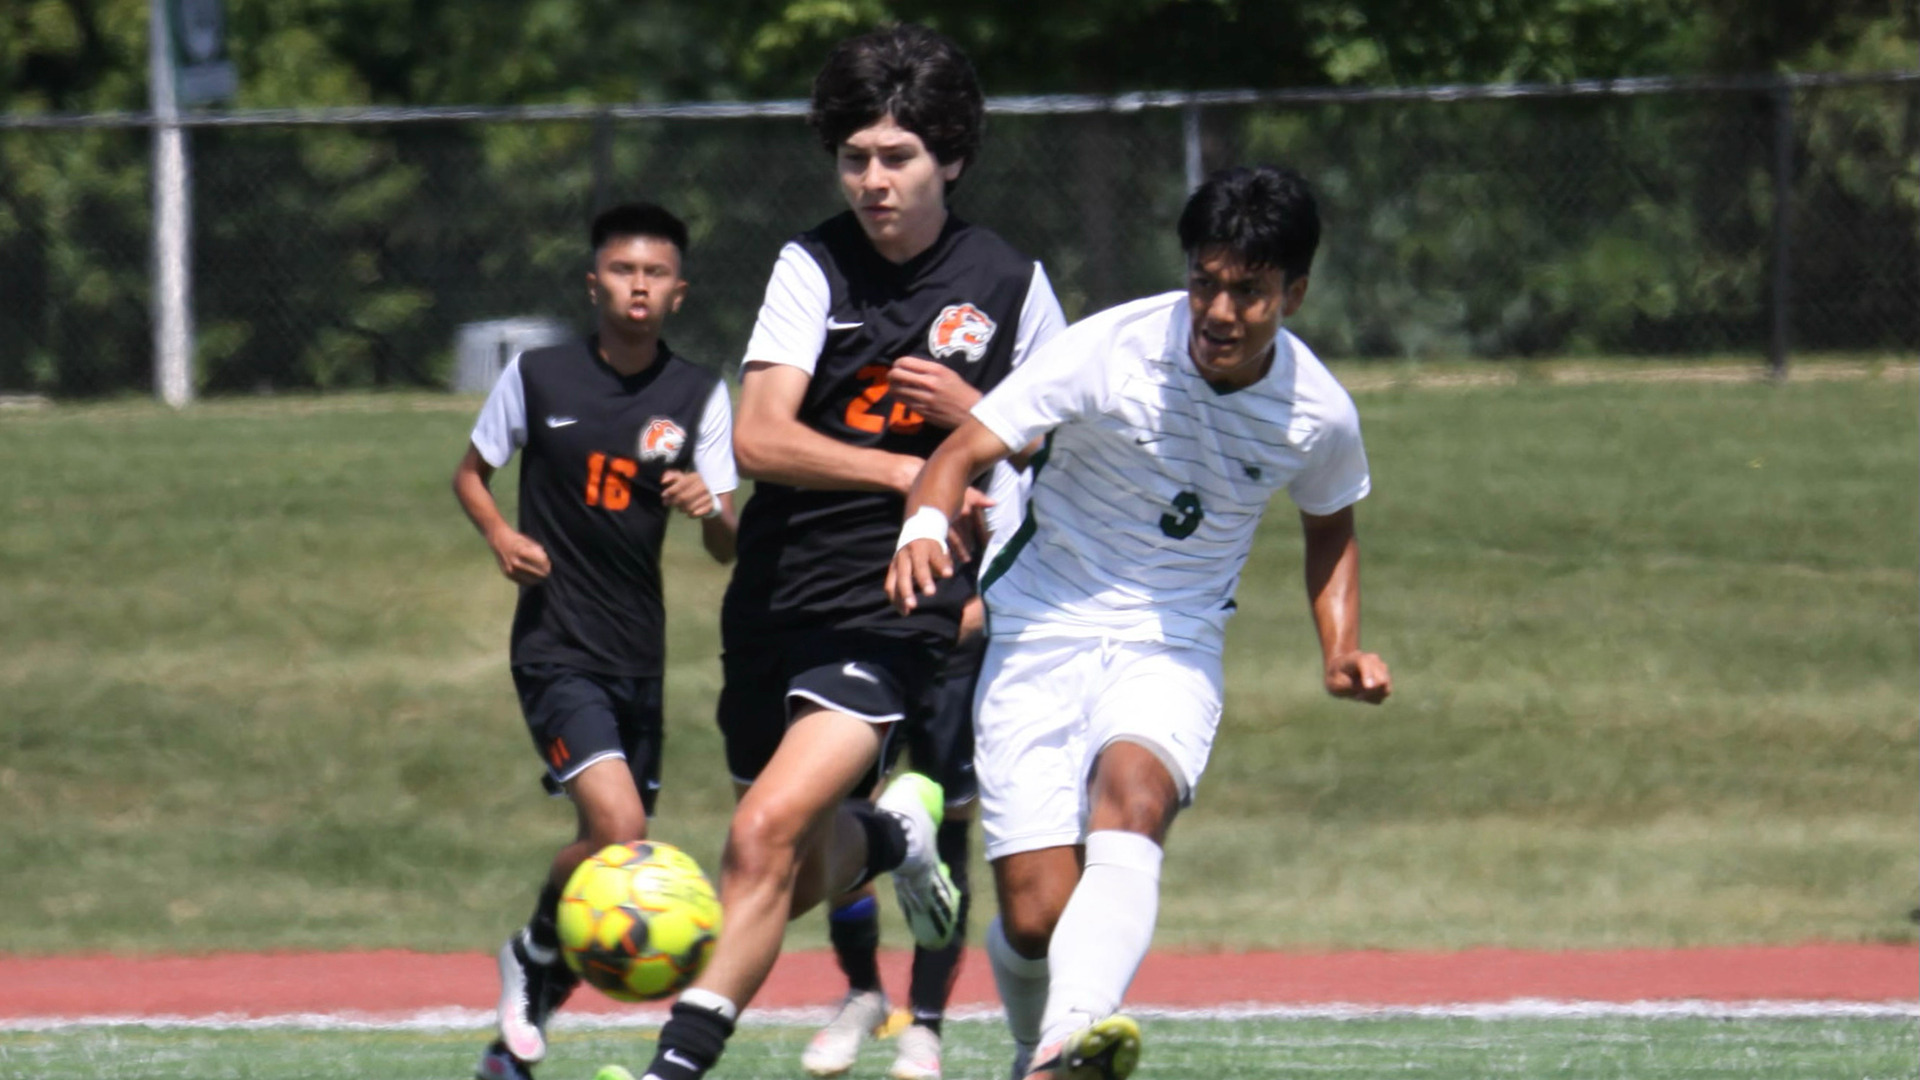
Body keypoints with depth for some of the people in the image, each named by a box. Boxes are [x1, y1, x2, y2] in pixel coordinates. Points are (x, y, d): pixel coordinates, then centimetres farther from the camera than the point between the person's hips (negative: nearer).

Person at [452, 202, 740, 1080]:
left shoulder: (698, 397, 3)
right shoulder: (537, 378, -2)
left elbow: (726, 549, 2)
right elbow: (471, 470, 13)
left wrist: (709, 508, -21)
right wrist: (501, 535, -7)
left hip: (638, 653, 4)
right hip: (556, 644, -4)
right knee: (617, 824, -23)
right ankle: (533, 956, 6)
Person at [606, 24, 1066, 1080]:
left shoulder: (1009, 284, 1)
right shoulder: (813, 266, -1)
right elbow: (759, 438, -13)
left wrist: (973, 416, -11)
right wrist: (902, 469, -26)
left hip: (899, 605, -3)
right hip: (781, 589, 3)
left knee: (767, 832, -22)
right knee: (794, 877, 14)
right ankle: (895, 833, 46)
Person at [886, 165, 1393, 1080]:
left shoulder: (1317, 414, -6)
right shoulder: (1111, 351, -16)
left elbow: (1330, 527, 17)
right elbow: (965, 450, -19)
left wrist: (1342, 651, 1)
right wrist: (925, 528, -41)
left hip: (1174, 647, 1)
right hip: (1043, 629, -1)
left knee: (1133, 796, -35)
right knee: (1037, 919, -10)